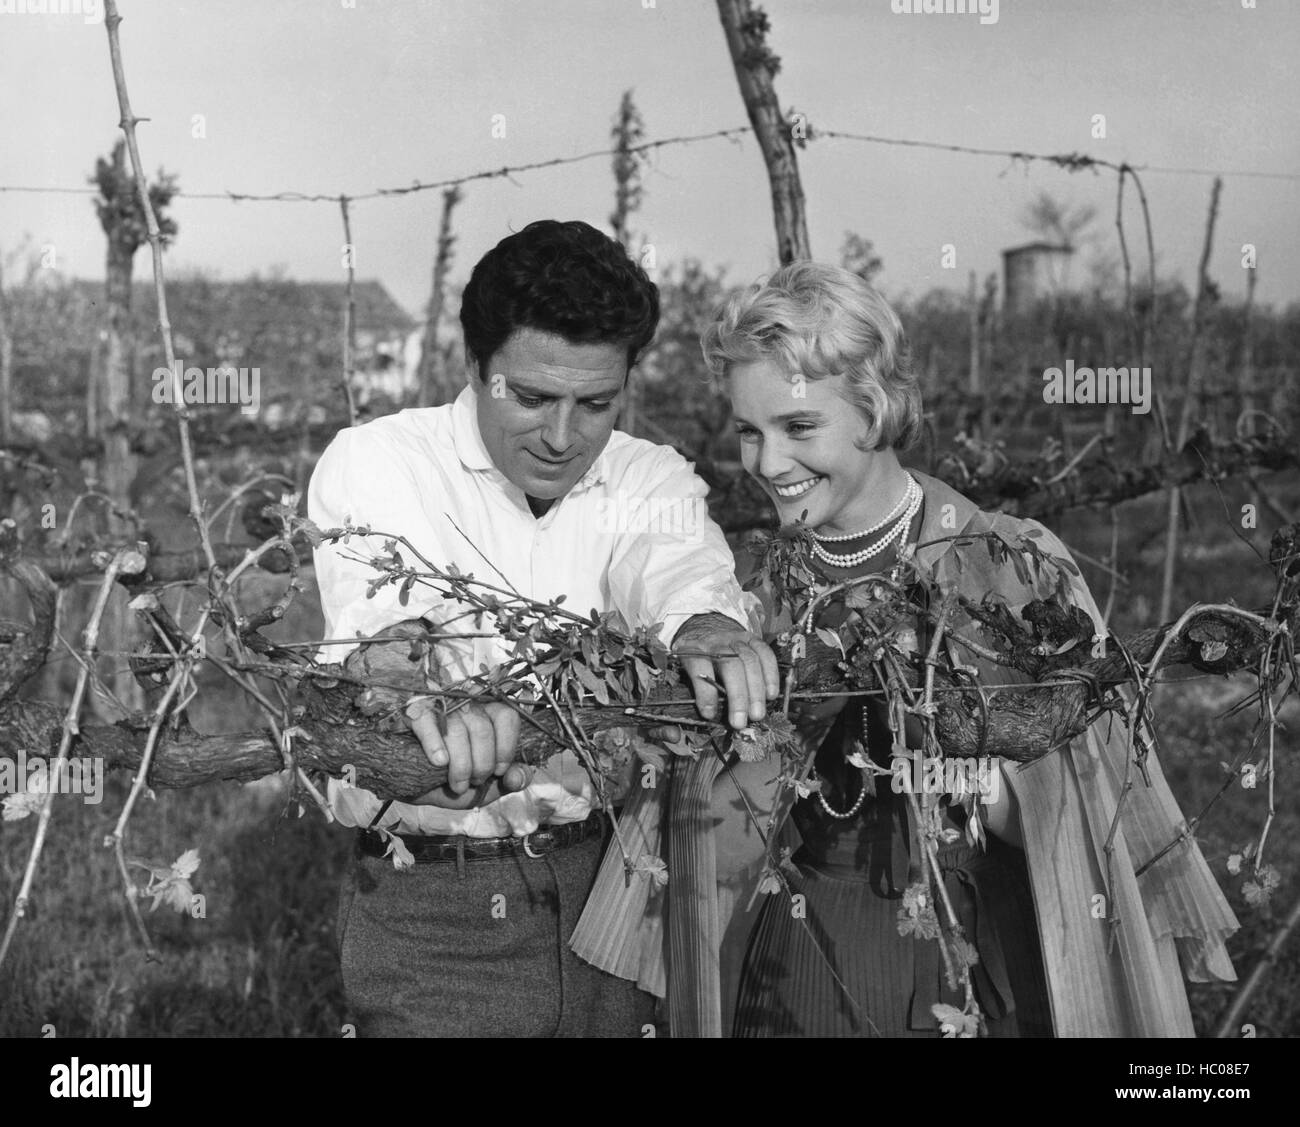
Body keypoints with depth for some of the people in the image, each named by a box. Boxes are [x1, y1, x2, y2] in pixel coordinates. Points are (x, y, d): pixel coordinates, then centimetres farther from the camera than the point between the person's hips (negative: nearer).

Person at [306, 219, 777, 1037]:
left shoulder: (652, 478, 5)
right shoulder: (372, 464, -5)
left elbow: (675, 560, -17)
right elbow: (378, 617, -24)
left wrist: (707, 623, -42)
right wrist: (437, 696, -47)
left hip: (615, 877, 3)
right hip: (433, 902, -2)